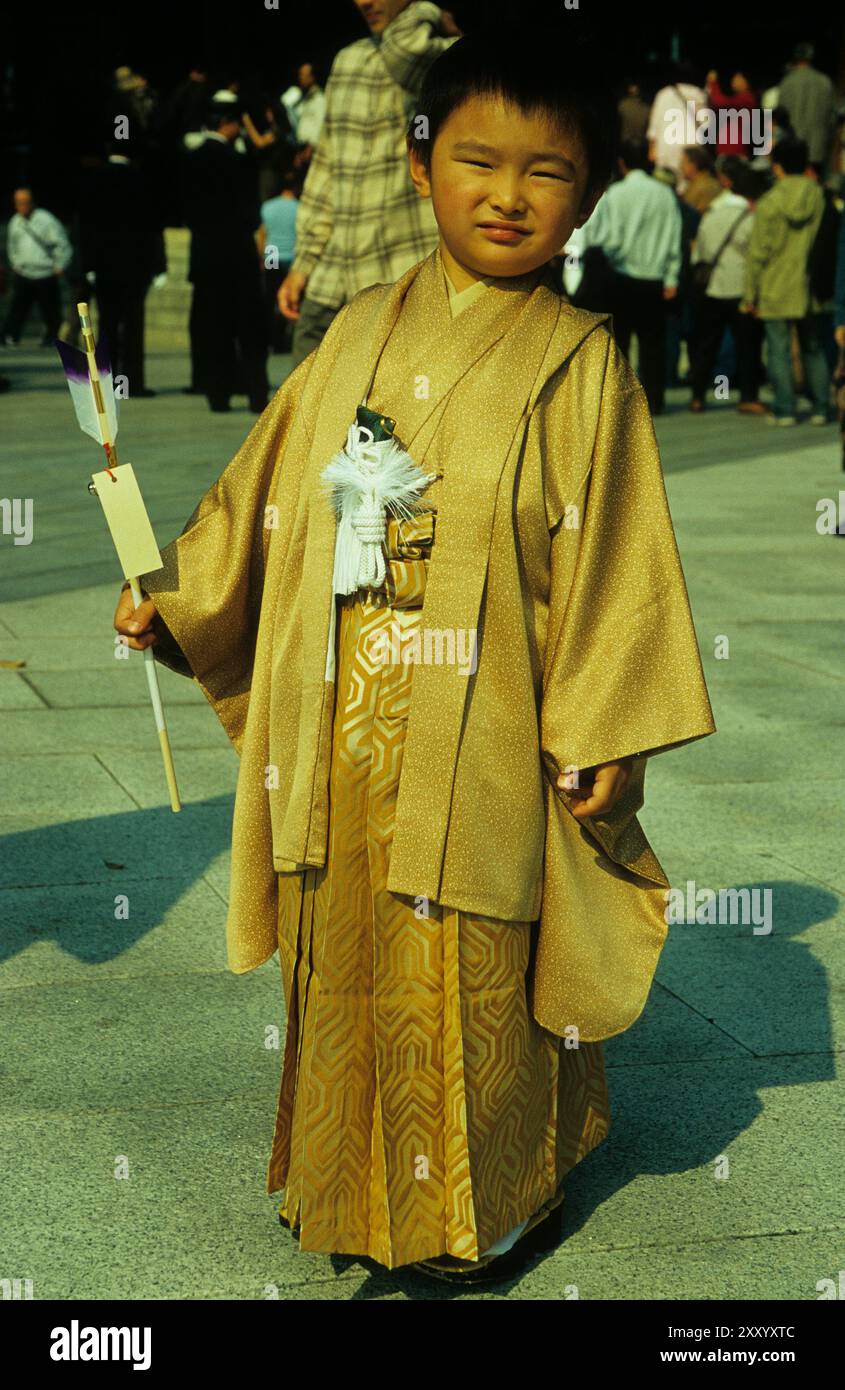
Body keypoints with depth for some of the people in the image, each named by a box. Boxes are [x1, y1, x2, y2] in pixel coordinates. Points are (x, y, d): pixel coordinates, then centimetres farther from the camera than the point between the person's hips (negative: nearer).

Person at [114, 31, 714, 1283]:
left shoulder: (579, 364, -5)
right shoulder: (363, 333, 7)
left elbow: (613, 556, -6)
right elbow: (268, 492, 15)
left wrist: (601, 731, -9)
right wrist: (170, 593, 10)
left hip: (482, 745, -4)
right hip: (342, 735, 4)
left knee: (476, 980, 6)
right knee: (344, 965, 14)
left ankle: (487, 1209, 27)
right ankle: (351, 1188, 35)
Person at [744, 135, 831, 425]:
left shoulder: (768, 202, -8)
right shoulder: (821, 198, -1)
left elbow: (757, 252, -7)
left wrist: (750, 294, -1)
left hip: (776, 290, -3)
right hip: (812, 290, 3)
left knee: (778, 350, 4)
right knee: (813, 349, 13)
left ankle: (784, 409, 3)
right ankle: (820, 408, 13)